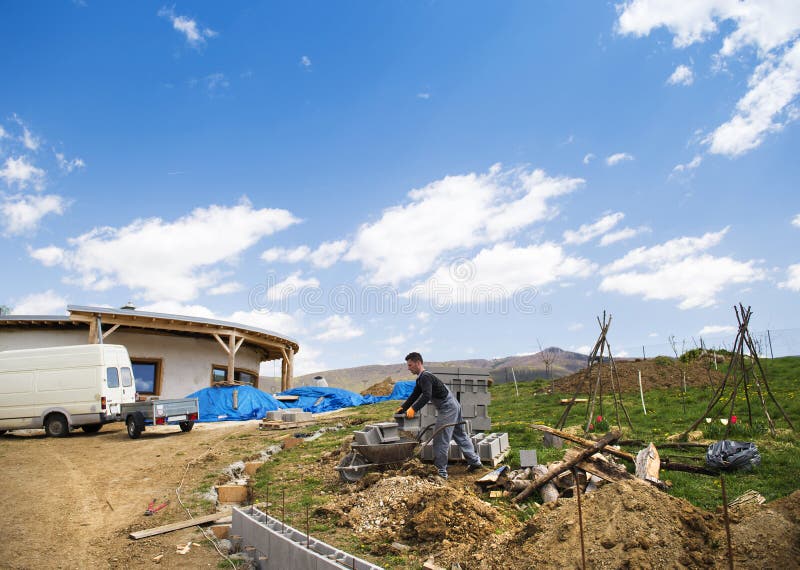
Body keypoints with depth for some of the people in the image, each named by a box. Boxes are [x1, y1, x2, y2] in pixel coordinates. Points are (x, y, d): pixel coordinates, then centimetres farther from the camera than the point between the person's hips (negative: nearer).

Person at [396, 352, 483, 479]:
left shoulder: (425, 377, -20)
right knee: (460, 435, 19)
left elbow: (426, 396, -34)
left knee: (440, 439, -7)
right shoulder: (421, 379, 14)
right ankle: (474, 461, 28)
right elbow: (414, 396, 16)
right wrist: (402, 408, 7)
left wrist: (413, 409, -39)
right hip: (454, 406, 11)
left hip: (447, 409, -11)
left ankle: (441, 471, -2)